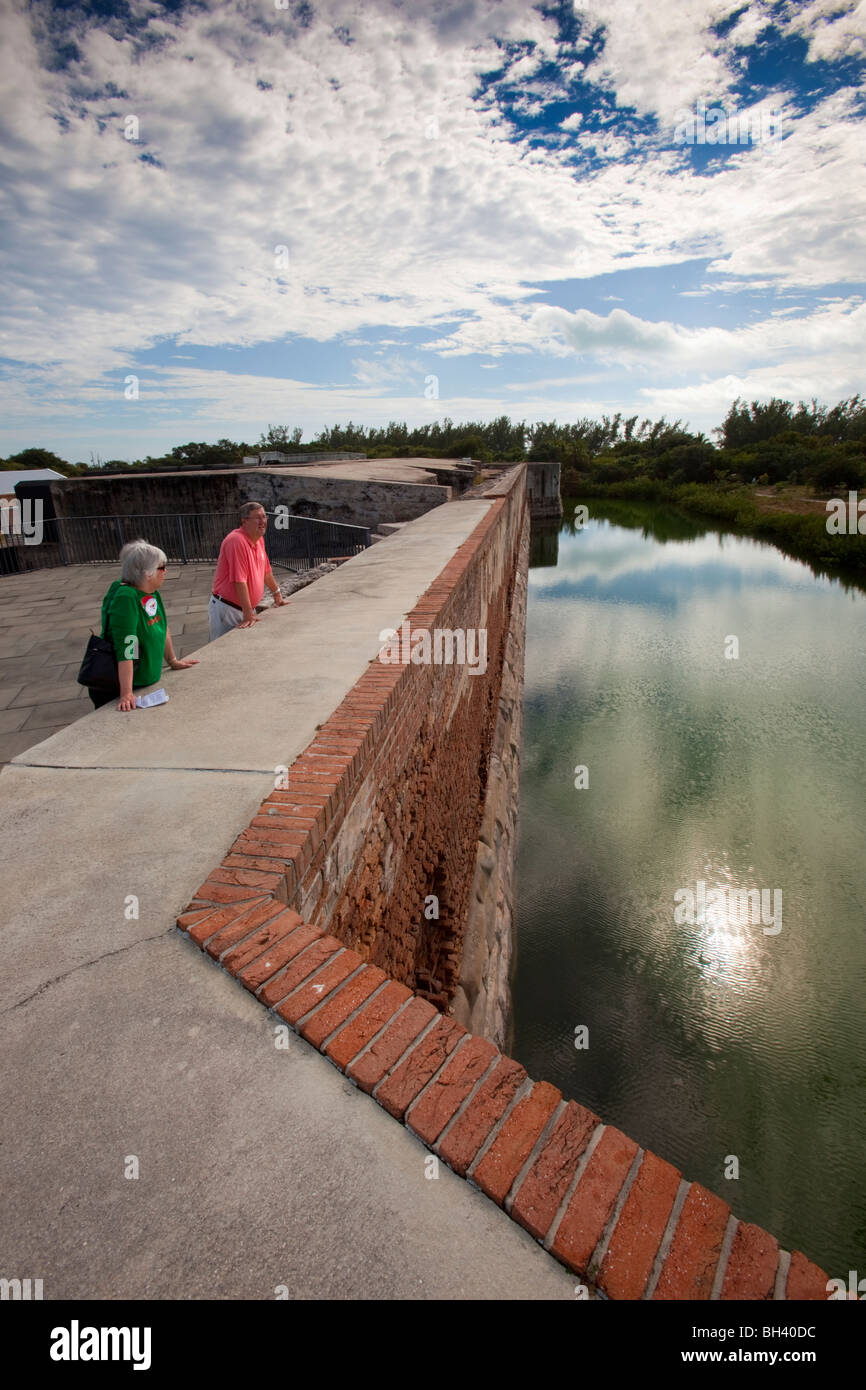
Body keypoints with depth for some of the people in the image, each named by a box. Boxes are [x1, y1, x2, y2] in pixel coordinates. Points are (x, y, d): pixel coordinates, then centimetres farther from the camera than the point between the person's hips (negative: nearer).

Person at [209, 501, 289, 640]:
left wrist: (277, 596, 26)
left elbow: (266, 571, 20)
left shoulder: (259, 539, 7)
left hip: (248, 608, 8)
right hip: (227, 608, -8)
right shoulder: (236, 540, -22)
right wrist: (248, 614, -28)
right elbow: (239, 580, -26)